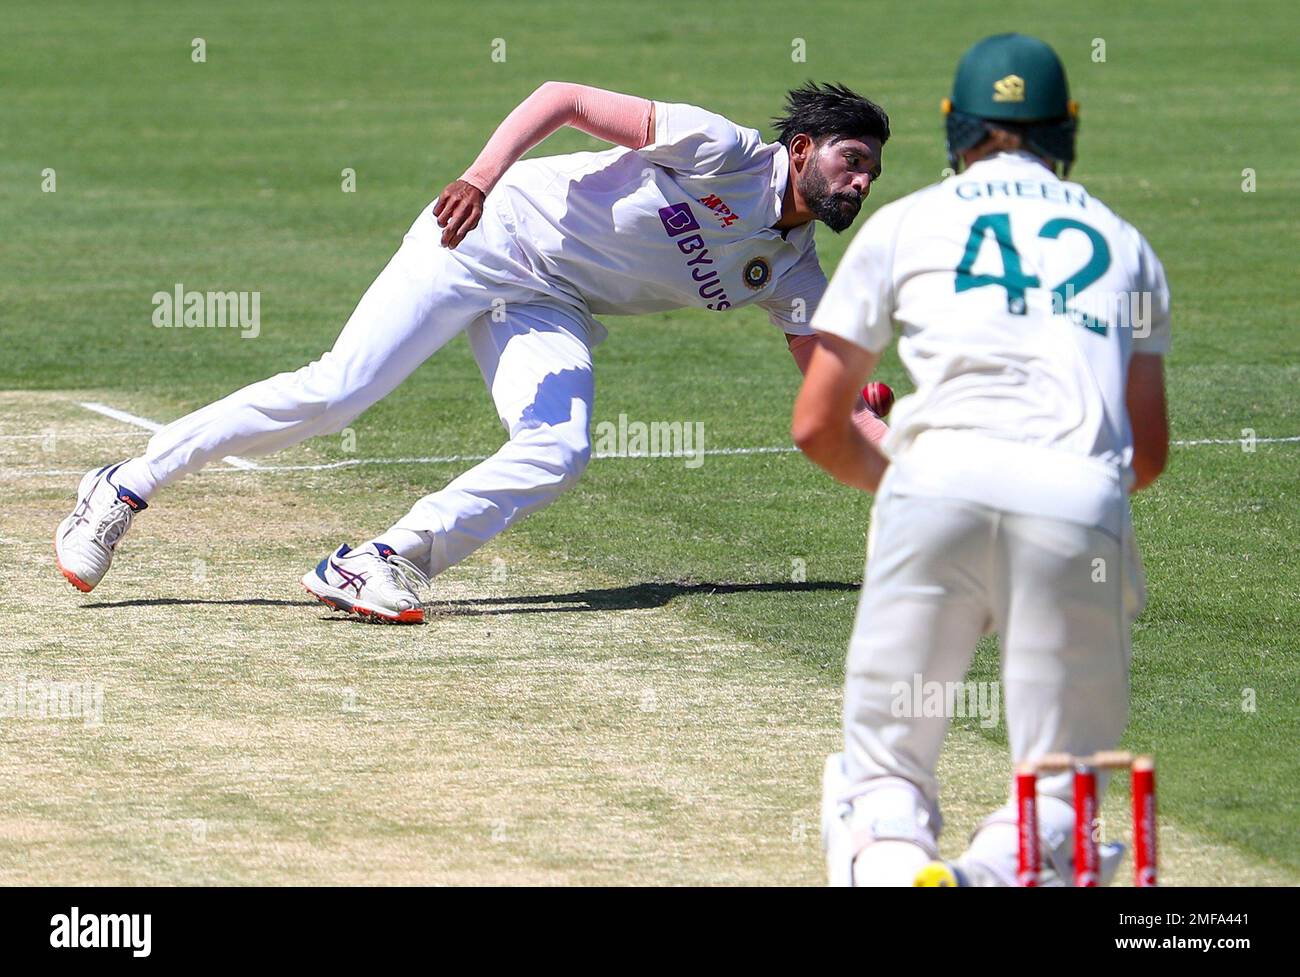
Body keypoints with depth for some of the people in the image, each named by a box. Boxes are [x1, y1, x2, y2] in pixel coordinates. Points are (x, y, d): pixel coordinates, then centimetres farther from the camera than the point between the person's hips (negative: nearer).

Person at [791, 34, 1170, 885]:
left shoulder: (904, 223, 22)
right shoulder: (1123, 243, 28)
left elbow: (817, 426, 21)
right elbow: (1151, 455, 27)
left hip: (939, 482, -1)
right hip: (1084, 504, 1)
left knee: (883, 760, 9)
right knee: (1059, 785, 8)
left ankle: (886, 855, -27)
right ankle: (1003, 868, -27)